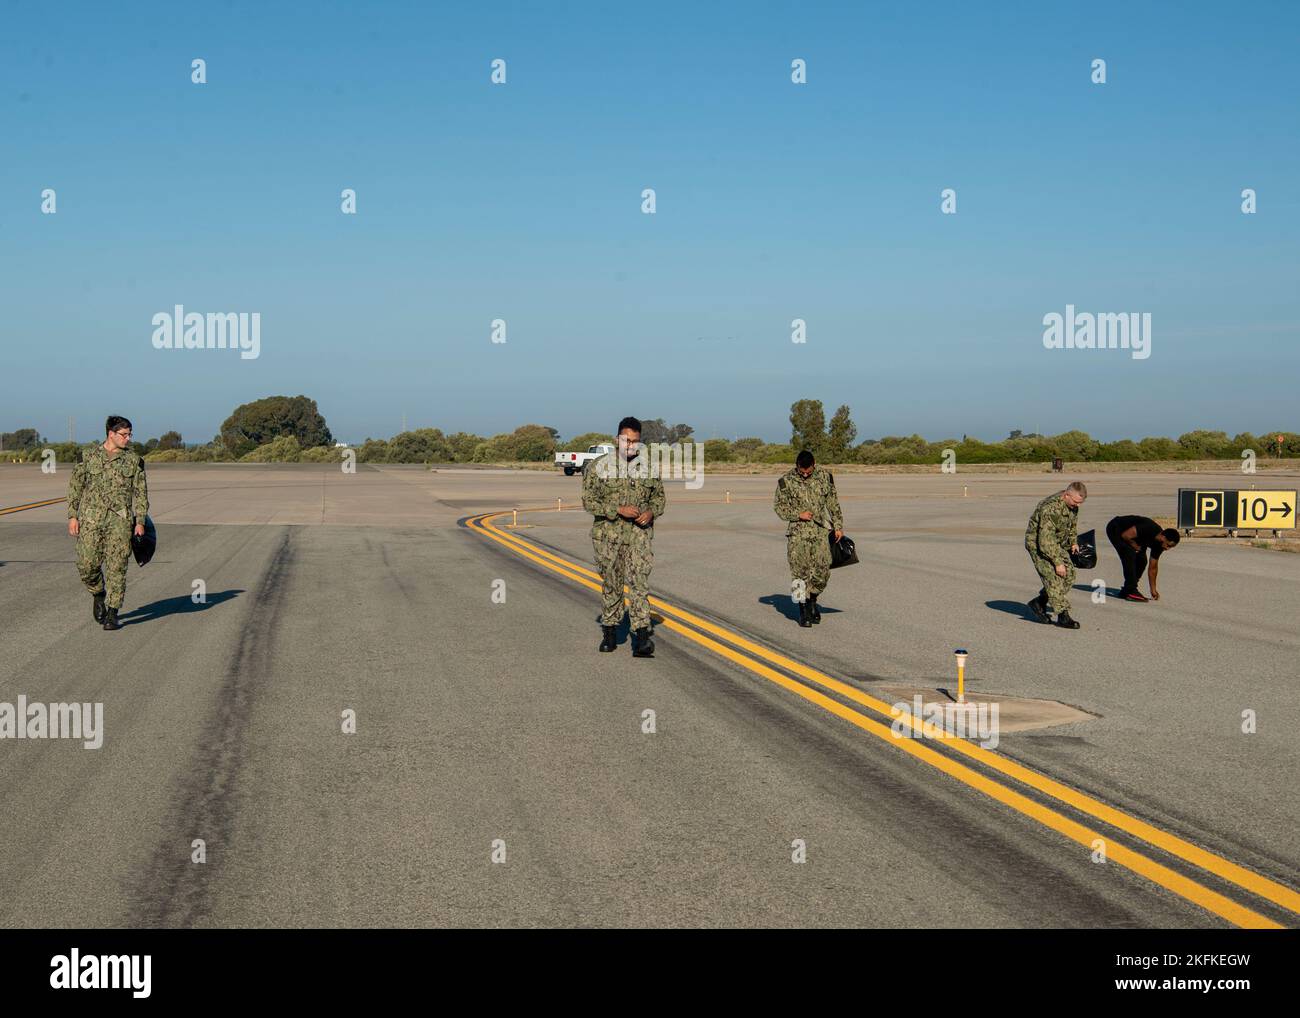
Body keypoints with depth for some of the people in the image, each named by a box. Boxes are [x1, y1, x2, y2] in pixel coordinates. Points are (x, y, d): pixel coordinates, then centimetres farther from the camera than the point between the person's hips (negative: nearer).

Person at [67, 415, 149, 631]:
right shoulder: (88, 456, 5)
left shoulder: (134, 460, 6)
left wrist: (140, 521, -1)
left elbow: (141, 492, 7)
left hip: (120, 520, 0)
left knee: (117, 568, -4)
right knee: (87, 565, -4)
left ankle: (112, 614, 3)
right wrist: (72, 516, 2)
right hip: (91, 519, 0)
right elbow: (75, 486, 8)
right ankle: (98, 594, 26)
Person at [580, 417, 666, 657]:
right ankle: (609, 633, 24)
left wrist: (651, 512, -8)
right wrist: (618, 510, -17)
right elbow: (589, 501, -6)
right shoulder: (598, 466, -4)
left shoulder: (649, 467, 4)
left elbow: (660, 497, 15)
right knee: (610, 585, 10)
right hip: (608, 534, 0)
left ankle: (641, 639, -15)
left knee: (639, 584, -10)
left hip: (640, 535, 0)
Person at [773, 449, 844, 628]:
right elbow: (779, 506, 0)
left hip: (820, 531, 2)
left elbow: (833, 503, 11)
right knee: (800, 571, -4)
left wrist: (838, 526, 9)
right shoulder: (787, 481, -5)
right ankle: (803, 611, 5)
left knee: (823, 571, 1)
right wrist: (798, 514, -13)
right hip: (797, 532, -2)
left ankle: (812, 601, 25)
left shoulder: (825, 476, 3)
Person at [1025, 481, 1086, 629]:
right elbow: (1046, 540, -34)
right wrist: (1057, 562, -32)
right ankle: (1063, 616, -14)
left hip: (1057, 543, 9)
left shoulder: (1072, 505, -4)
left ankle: (1039, 602, 14)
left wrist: (1074, 541, 16)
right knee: (1053, 577, -16)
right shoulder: (1051, 508, -33)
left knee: (1069, 575, 3)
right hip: (1037, 543, -9)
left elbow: (1073, 522, 21)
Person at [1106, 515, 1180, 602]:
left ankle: (1126, 591, 7)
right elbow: (1125, 535, -32)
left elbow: (1153, 567, 0)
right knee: (1130, 556, -24)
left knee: (1141, 560, -1)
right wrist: (1134, 546, -15)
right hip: (1115, 528, -8)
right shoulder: (1148, 529, -35)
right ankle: (1130, 592, -22)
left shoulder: (1158, 544, -9)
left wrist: (1153, 590, 2)